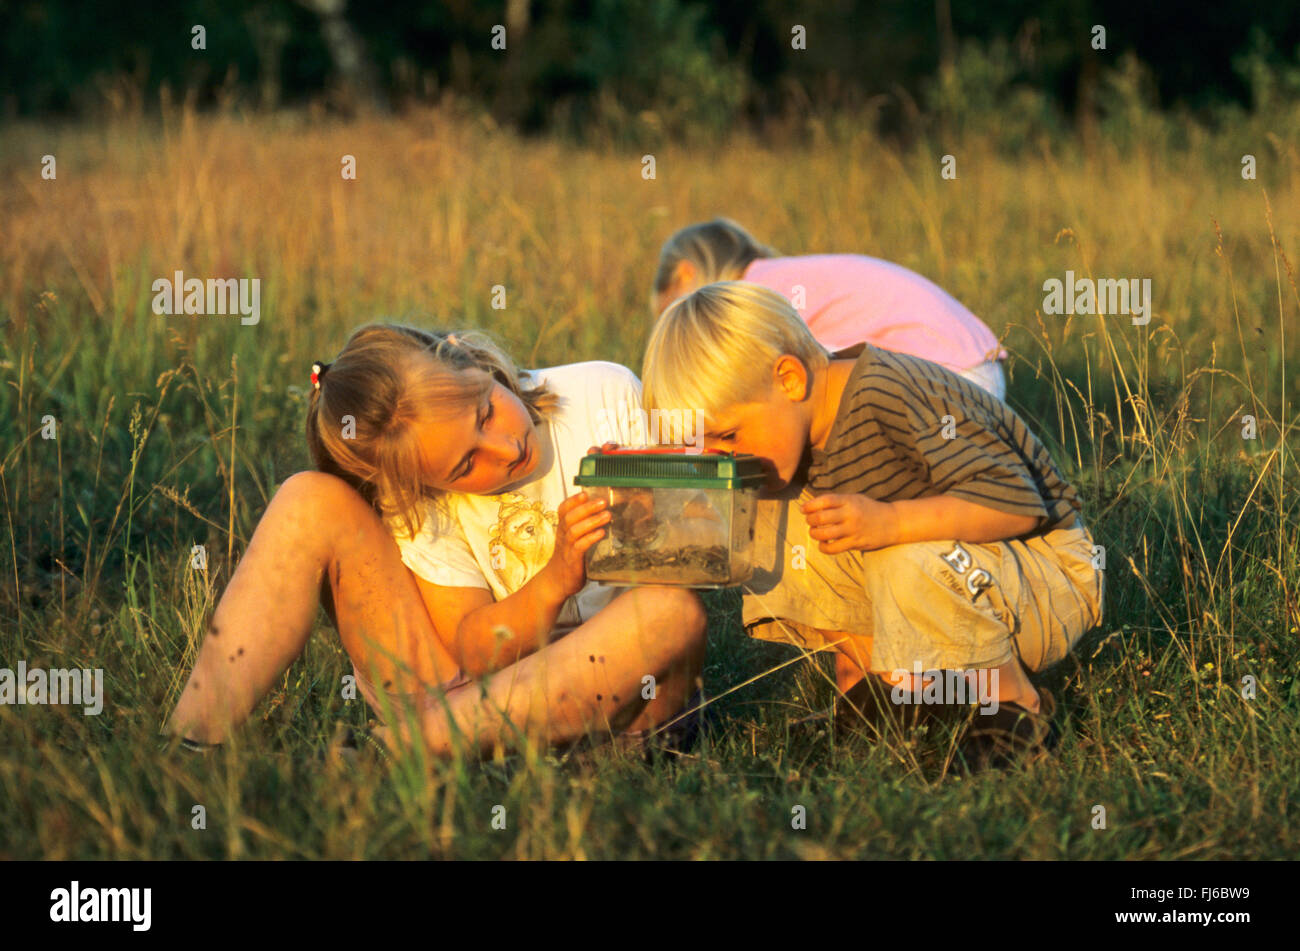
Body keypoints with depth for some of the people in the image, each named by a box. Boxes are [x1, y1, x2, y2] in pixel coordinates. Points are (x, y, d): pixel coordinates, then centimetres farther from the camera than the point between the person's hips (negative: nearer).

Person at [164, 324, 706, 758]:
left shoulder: (608, 396, -7)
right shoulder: (417, 506, -7)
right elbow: (474, 649, -15)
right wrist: (558, 580, -32)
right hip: (467, 693, 0)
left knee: (674, 610, -36)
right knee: (314, 502, -13)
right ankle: (195, 731, -32)